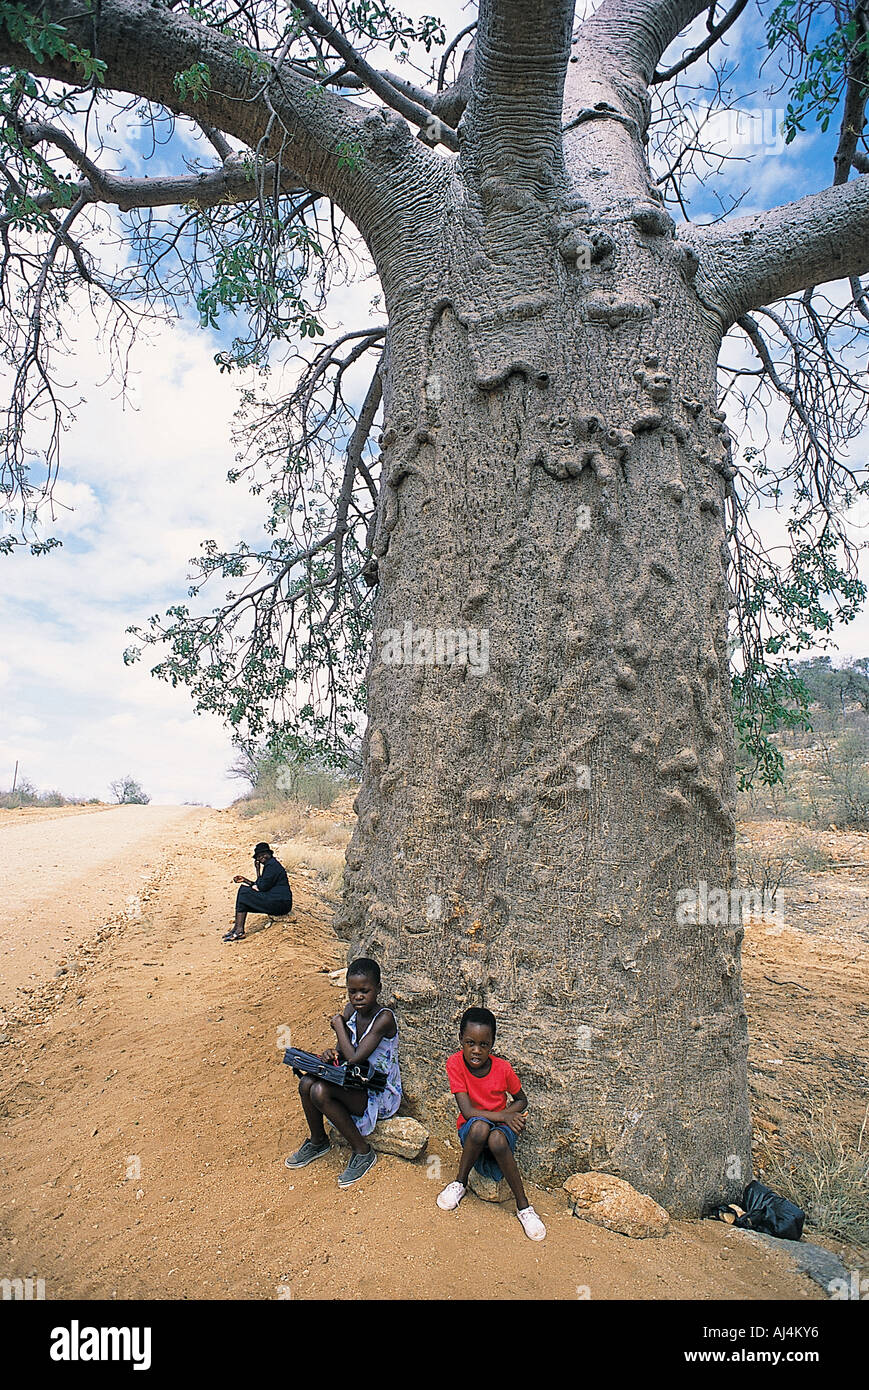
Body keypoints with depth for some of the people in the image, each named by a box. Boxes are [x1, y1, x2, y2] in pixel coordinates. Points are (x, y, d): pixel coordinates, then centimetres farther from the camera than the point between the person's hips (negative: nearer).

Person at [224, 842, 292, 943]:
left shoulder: (272, 865, -13)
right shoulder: (269, 864, 19)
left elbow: (262, 887, -16)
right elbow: (259, 885, 21)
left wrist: (258, 871, -4)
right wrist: (245, 880, 16)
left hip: (281, 903, -11)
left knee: (244, 894, -12)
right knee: (243, 889, 8)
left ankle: (239, 931, -11)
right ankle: (237, 927, 3)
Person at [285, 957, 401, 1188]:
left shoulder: (384, 1018, -23)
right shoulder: (350, 1010, -2)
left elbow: (355, 1058, -28)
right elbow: (344, 1054, 7)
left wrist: (339, 1024, -15)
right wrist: (332, 1054, -17)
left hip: (382, 1095, -7)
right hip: (358, 1083, 7)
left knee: (320, 1092, -27)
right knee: (307, 1084, -17)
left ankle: (363, 1152, -9)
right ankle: (317, 1141, 11)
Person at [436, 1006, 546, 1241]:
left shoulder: (503, 1068, -14)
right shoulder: (455, 1063, -16)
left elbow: (521, 1100, 3)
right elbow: (467, 1111, -19)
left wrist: (504, 1114, -17)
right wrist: (504, 1117, -26)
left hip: (501, 1126, 0)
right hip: (470, 1131, 0)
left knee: (497, 1140, -36)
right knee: (480, 1126, -36)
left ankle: (523, 1205, -17)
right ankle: (460, 1182, -10)